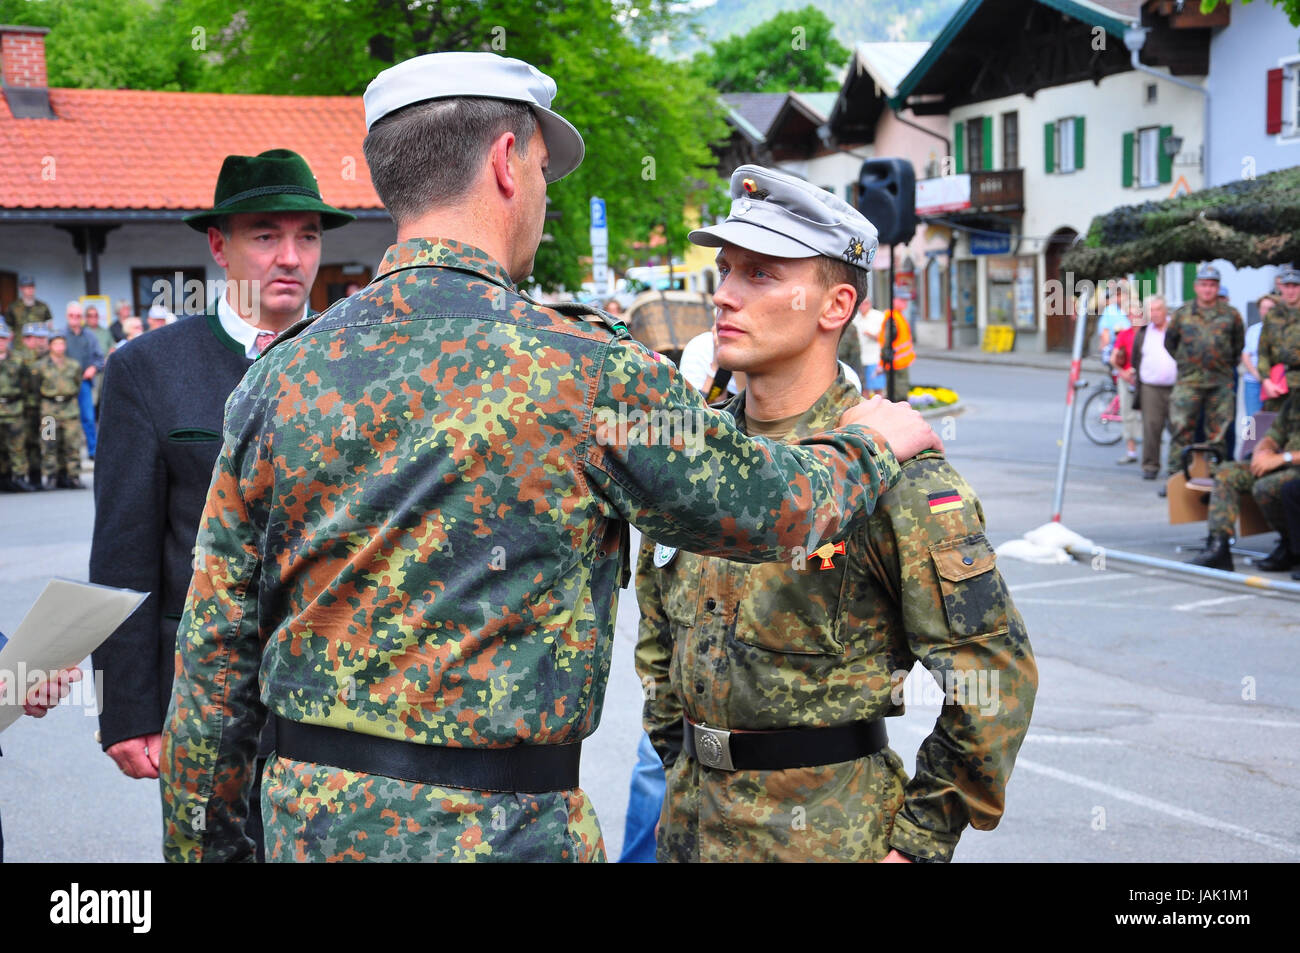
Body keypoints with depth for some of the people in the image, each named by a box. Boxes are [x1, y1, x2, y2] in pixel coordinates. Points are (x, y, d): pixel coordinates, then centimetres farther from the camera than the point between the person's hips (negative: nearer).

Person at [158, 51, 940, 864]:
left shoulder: (279, 377, 0)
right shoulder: (582, 372, -13)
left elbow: (214, 654, 4)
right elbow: (778, 508, 1)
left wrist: (204, 845, 14)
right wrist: (874, 442, 22)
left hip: (308, 822, 5)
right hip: (492, 828, -5)